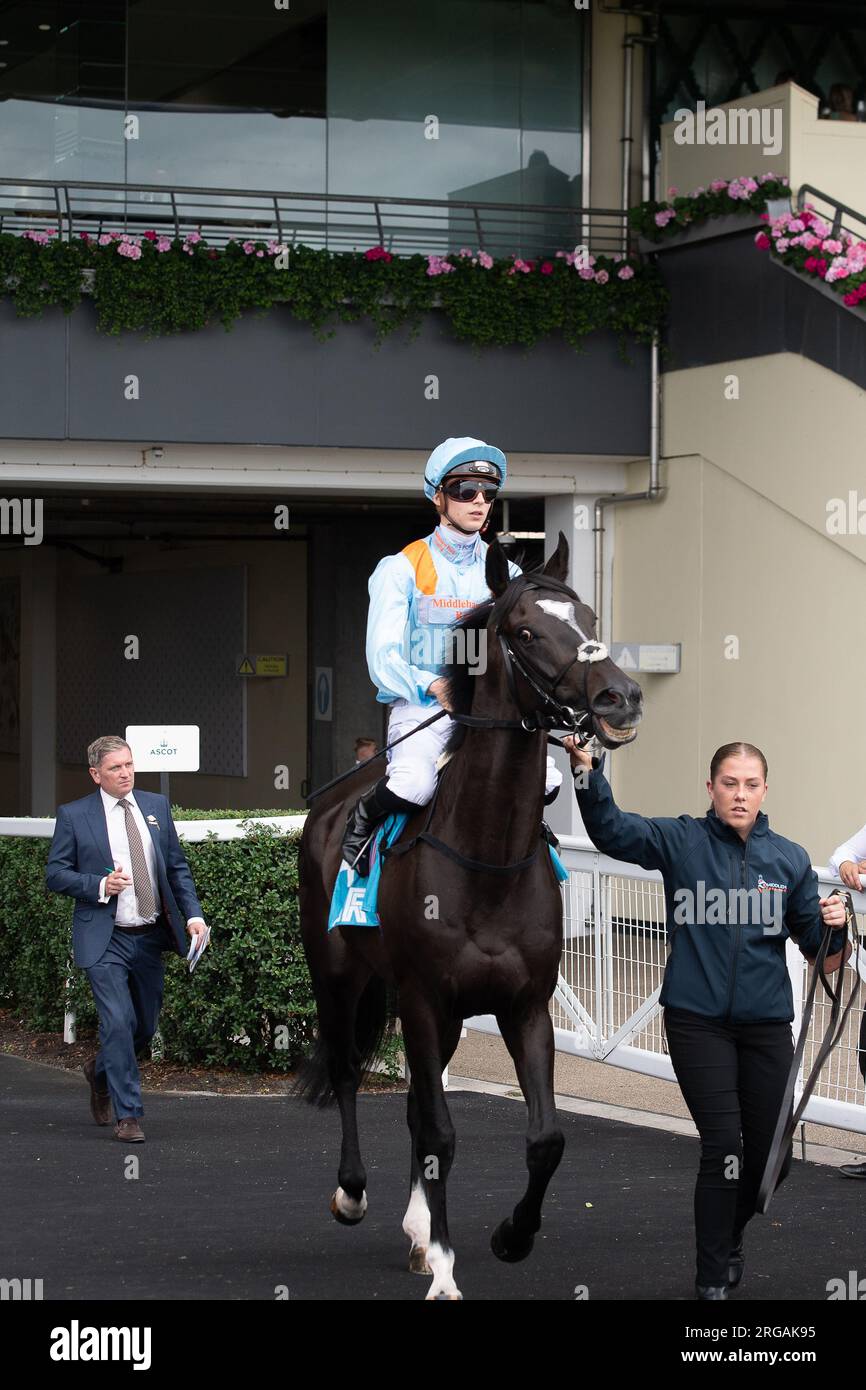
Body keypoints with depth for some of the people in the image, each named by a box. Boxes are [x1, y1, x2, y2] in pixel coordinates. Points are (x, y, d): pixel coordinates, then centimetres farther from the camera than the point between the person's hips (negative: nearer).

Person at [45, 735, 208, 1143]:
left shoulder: (156, 806, 9)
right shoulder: (74, 815, -3)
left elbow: (177, 867, 12)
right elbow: (55, 874, -2)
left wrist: (193, 914, -1)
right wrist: (99, 886, -18)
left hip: (150, 939, 5)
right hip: (105, 941, -5)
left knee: (146, 1026, 13)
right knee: (118, 1022, -13)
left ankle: (100, 1070, 43)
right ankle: (128, 1115, -3)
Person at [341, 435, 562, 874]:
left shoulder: (505, 574, 14)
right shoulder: (401, 570, 1)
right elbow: (383, 660, -9)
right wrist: (431, 685, -28)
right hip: (420, 710, -4)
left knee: (546, 781, -21)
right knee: (412, 784, -35)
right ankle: (360, 822, -2)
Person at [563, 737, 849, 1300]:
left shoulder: (790, 859, 4)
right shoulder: (681, 842, -2)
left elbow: (815, 943, 10)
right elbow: (610, 830, -15)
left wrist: (834, 925, -12)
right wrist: (587, 772, -30)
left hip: (767, 1024, 3)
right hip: (698, 1021, -3)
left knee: (771, 1157, 9)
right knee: (724, 1147, -10)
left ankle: (728, 1237, 39)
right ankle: (713, 1277, 5)